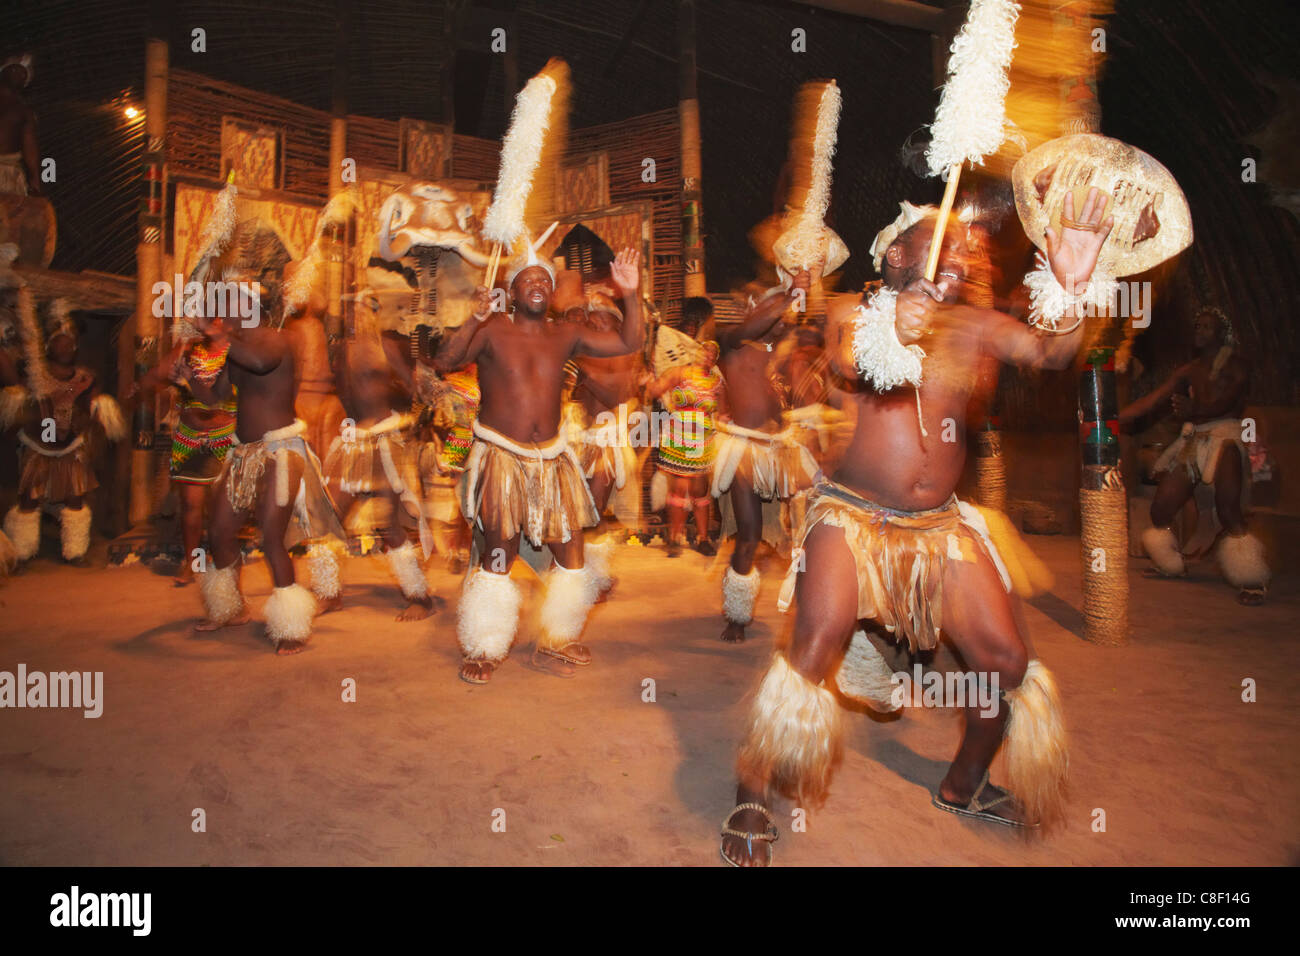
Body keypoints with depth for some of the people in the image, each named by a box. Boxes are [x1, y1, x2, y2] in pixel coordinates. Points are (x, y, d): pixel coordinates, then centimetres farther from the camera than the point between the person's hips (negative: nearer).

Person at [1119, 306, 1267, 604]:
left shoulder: (1235, 364, 5)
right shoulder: (1189, 371, 23)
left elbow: (1227, 400, -13)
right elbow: (1151, 401, 17)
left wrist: (1194, 409, -34)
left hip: (1226, 435, -6)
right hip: (1193, 440, 6)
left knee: (1227, 509, -29)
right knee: (1160, 510, -3)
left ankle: (1253, 580, -20)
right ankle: (1172, 566, 21)